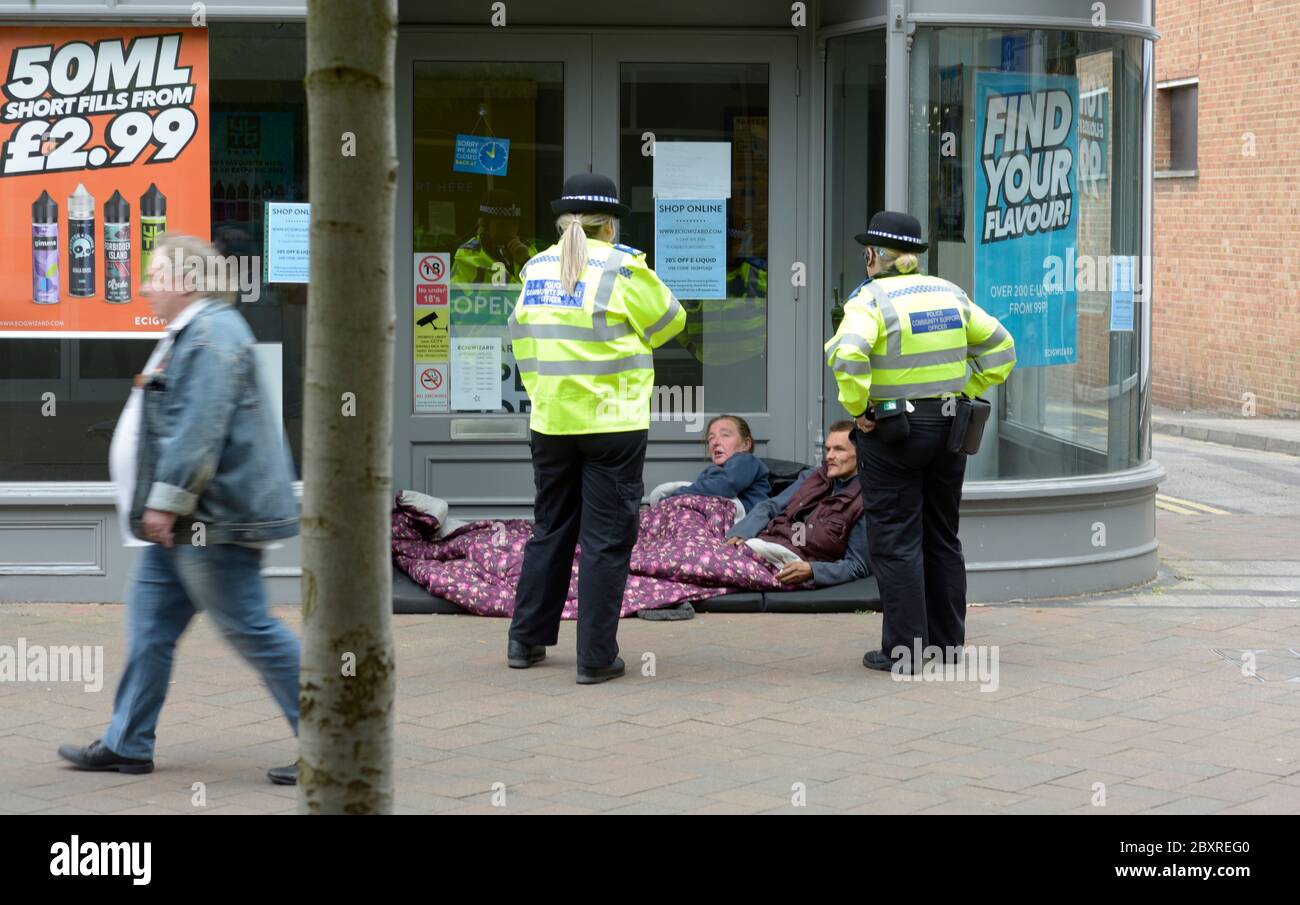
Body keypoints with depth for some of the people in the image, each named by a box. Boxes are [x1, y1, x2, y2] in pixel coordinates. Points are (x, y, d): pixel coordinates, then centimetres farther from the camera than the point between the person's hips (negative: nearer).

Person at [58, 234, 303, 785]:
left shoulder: (212, 335, -17)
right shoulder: (189, 335, 18)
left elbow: (198, 429, -25)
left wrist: (167, 500, -24)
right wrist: (165, 504, 24)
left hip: (213, 522, -11)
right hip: (186, 523, 11)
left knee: (248, 629, -7)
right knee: (150, 625, 12)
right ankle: (127, 744, 18)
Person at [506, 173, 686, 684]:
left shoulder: (536, 269, 7)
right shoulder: (621, 268, -9)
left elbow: (523, 340, 12)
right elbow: (668, 321, 2)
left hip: (550, 423, 5)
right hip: (612, 423, -5)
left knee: (550, 530, 18)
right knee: (606, 539, 0)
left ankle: (526, 640, 22)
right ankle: (596, 657, 1)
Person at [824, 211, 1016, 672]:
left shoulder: (871, 299, -11)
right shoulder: (949, 294, 8)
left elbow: (847, 354, -29)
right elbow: (1000, 347, 13)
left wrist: (857, 409, -16)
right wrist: (966, 392, 13)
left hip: (891, 432, -6)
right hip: (948, 429, 6)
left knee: (895, 542, -1)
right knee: (942, 538, 15)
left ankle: (903, 650, -1)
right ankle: (948, 643, 21)